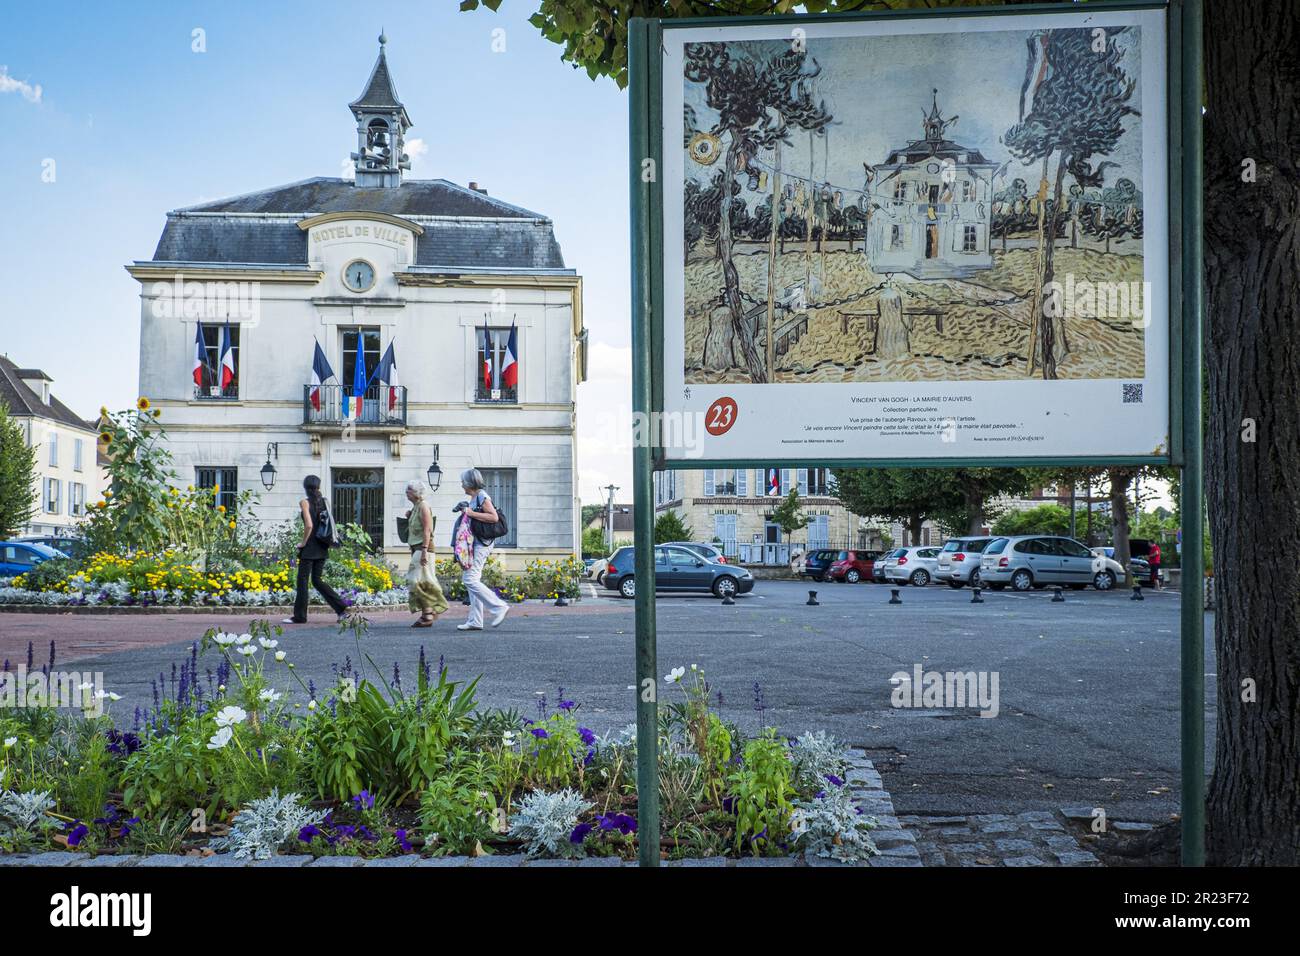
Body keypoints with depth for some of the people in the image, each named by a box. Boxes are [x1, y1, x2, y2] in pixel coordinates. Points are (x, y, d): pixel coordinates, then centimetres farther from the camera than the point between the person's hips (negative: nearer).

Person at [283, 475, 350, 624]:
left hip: (310, 547, -6)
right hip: (323, 548, 6)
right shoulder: (323, 501, 8)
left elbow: (309, 525, -19)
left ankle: (300, 616, 7)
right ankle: (341, 608, 6)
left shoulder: (305, 502, -9)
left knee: (302, 580, 3)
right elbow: (330, 524, 9)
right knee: (317, 580, 13)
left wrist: (303, 543, -9)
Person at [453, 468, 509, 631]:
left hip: (480, 544, -10)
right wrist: (464, 511, 11)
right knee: (472, 580, 8)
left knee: (470, 579, -14)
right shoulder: (473, 498, 17)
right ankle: (475, 621, 9)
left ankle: (499, 607, -10)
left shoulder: (481, 496, -11)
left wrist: (471, 513, -18)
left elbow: (494, 517, -21)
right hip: (473, 544, 10)